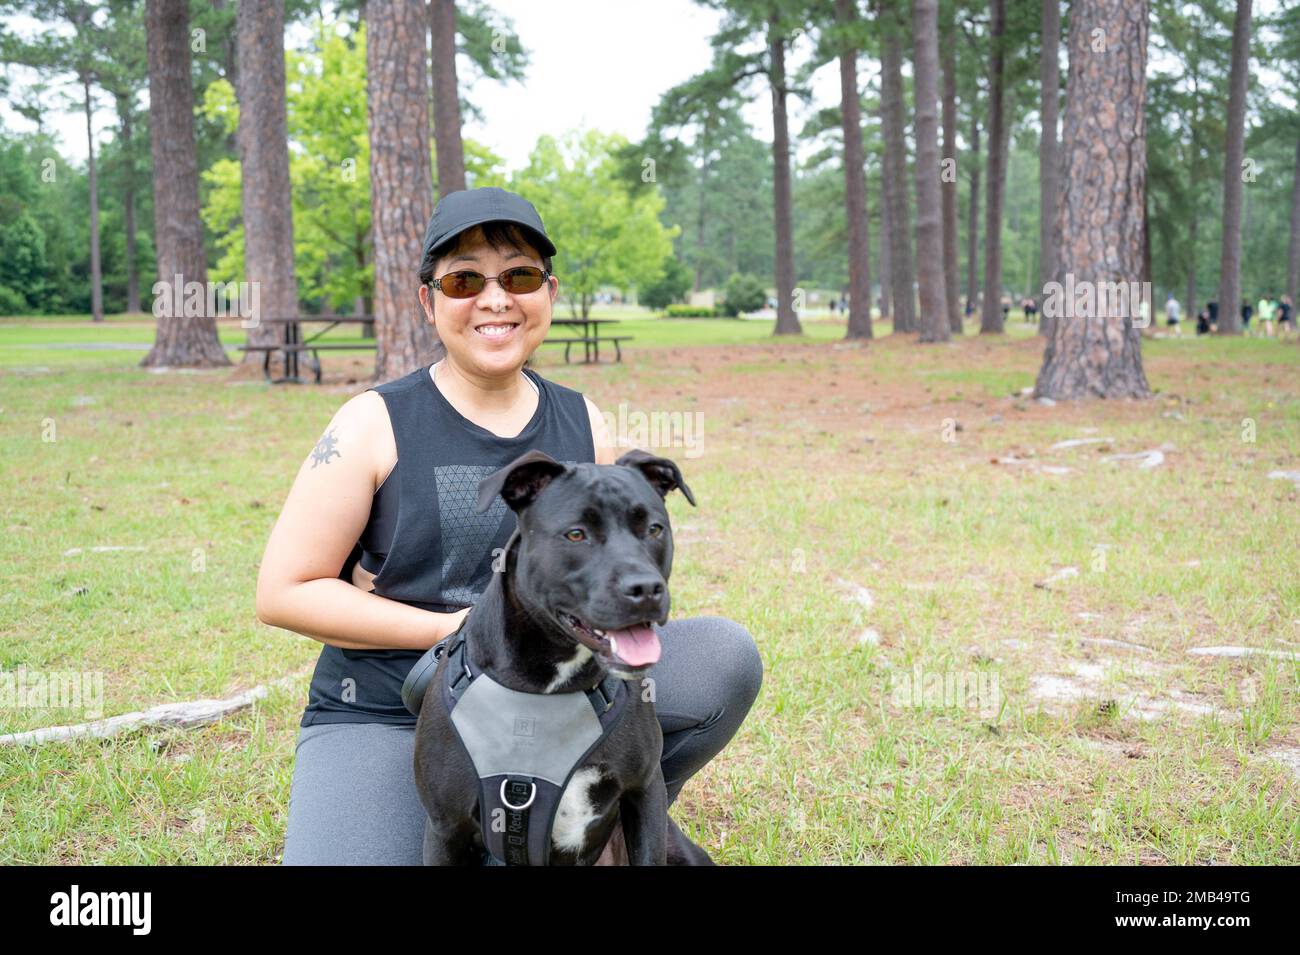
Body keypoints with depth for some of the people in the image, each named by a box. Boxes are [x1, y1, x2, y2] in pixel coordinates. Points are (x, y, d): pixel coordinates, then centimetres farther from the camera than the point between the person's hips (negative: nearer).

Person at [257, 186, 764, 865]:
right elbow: (284, 592, -8)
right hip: (385, 718, -3)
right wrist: (455, 629, -14)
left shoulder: (583, 426, 4)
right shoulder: (377, 423, -7)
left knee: (726, 653, -17)